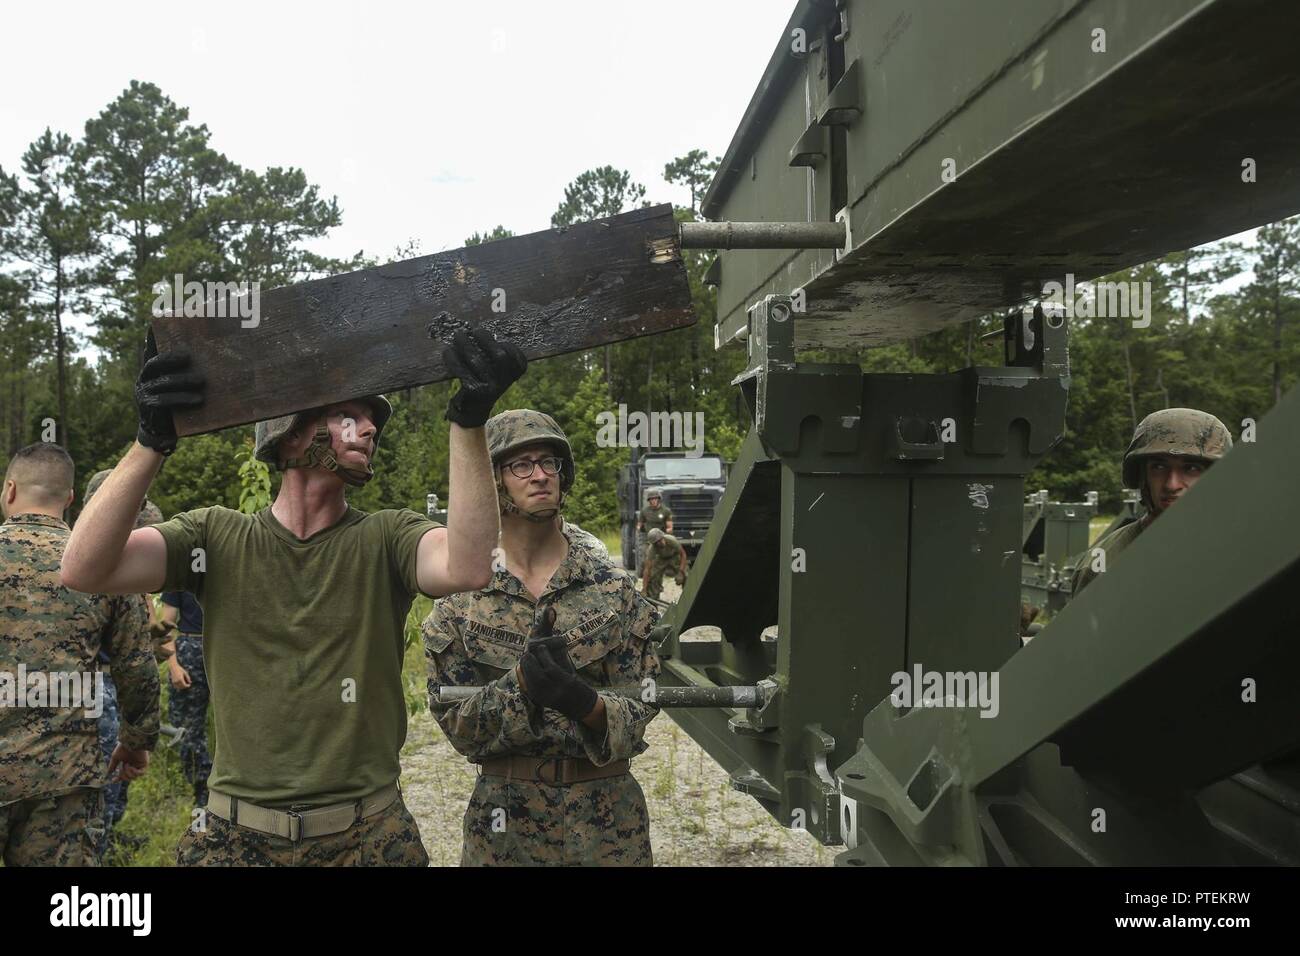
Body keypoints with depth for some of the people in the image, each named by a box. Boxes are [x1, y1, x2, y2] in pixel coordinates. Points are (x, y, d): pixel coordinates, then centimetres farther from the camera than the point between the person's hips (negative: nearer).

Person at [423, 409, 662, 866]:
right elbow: (458, 728, -5)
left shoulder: (614, 588, -4)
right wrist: (521, 684, -23)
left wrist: (584, 703, -26)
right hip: (505, 824, 0)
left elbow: (640, 711, -5)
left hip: (608, 816, 0)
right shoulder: (460, 601, -3)